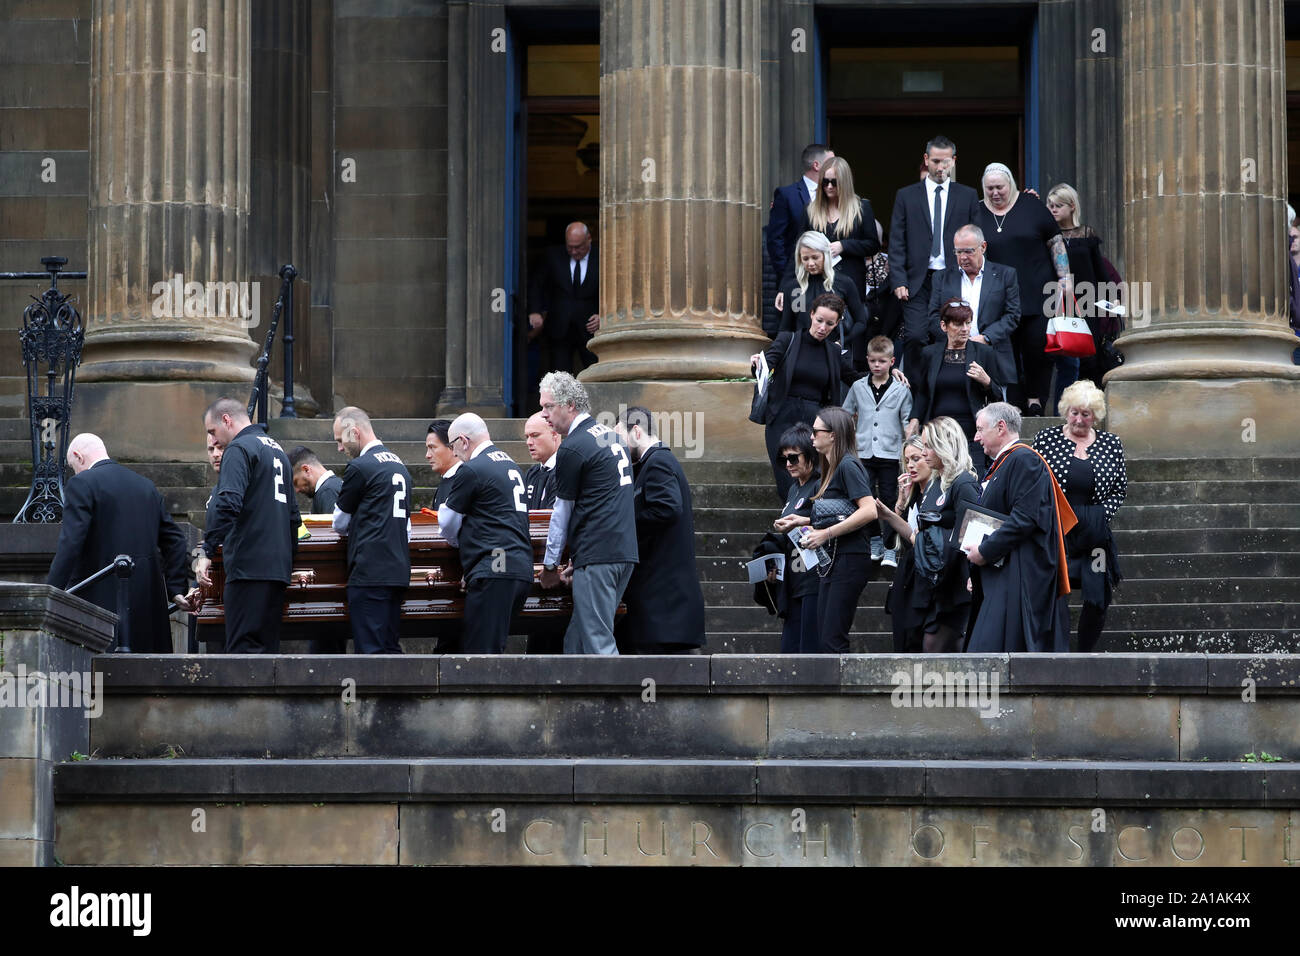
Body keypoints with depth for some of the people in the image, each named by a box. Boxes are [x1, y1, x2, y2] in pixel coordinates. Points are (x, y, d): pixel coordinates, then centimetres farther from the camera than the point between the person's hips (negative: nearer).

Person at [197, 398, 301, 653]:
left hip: (248, 566, -9)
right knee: (268, 649, 8)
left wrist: (207, 552, -19)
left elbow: (228, 504, -20)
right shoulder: (278, 451, 22)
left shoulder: (239, 448, -6)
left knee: (244, 650, -11)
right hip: (278, 568, 9)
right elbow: (293, 515, 27)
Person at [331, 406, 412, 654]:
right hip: (398, 570, 9)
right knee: (391, 649, 9)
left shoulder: (360, 467, -8)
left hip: (370, 572, -9)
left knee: (370, 651, -9)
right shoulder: (399, 466, 19)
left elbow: (340, 523, 3)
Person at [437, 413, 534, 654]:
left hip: (494, 572, -9)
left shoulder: (472, 470, -7)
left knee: (480, 651, -9)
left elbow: (448, 524, 3)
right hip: (522, 569, 9)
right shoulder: (510, 465, 21)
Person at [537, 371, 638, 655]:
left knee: (597, 643, -9)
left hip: (598, 557, -9)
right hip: (625, 552, 9)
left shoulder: (573, 448, -9)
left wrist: (550, 565, 12)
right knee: (576, 641, 12)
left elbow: (563, 512, 0)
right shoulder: (611, 435, 18)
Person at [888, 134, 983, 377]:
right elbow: (896, 243, 6)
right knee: (914, 337, -12)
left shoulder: (968, 196, 10)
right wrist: (899, 281, -4)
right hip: (918, 282, 0)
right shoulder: (906, 196, 10)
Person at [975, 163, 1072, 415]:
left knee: (1038, 346, -6)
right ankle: (1015, 403, 1)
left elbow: (1055, 241, 5)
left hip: (1037, 295, -2)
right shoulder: (977, 214, 8)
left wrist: (1064, 278, -1)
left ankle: (1035, 399, 4)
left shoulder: (1030, 206, 2)